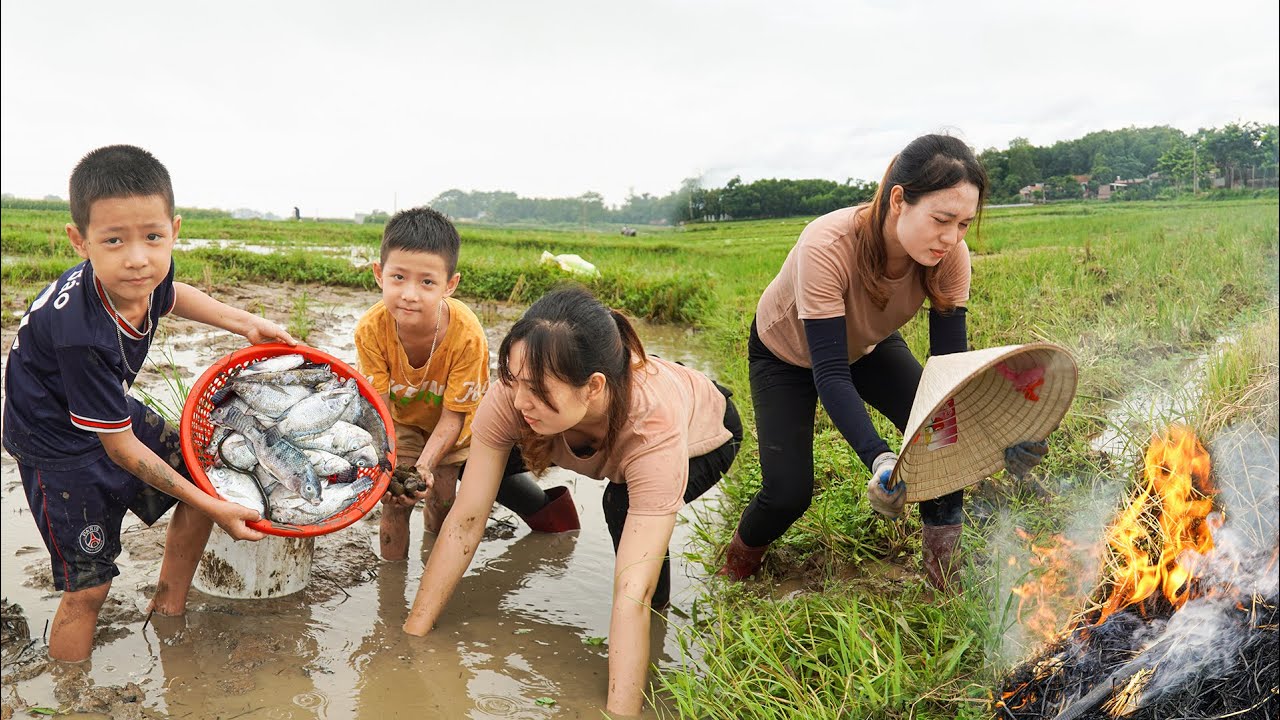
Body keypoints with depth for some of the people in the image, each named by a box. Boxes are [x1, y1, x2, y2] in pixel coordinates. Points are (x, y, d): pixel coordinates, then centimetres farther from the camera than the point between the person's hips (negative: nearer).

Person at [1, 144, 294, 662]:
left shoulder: (147, 274, -19)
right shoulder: (82, 335, -39)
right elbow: (121, 449, -28)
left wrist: (247, 324, 5)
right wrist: (214, 509, -24)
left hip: (111, 412, 7)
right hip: (59, 446, -7)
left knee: (205, 476, 8)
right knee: (88, 586, -4)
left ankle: (167, 613, 24)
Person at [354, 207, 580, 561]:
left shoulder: (467, 334, -36)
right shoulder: (371, 330, -31)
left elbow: (453, 415, -26)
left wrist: (425, 466, -39)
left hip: (451, 424, -1)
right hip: (401, 421, 1)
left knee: (440, 501, -2)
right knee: (394, 501, -8)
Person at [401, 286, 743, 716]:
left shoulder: (655, 427, -45)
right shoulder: (514, 396, -36)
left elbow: (631, 594, -47)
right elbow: (466, 521, -29)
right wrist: (412, 634, -29)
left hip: (705, 433, -3)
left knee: (623, 505, -34)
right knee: (472, 463, -12)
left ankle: (659, 602, -2)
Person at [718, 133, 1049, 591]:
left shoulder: (949, 256, -28)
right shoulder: (828, 246, -42)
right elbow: (830, 374, -42)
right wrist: (877, 458, -56)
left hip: (867, 344, 4)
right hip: (787, 353, -4)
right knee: (789, 492, -14)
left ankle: (943, 568, 4)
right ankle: (741, 556, 20)